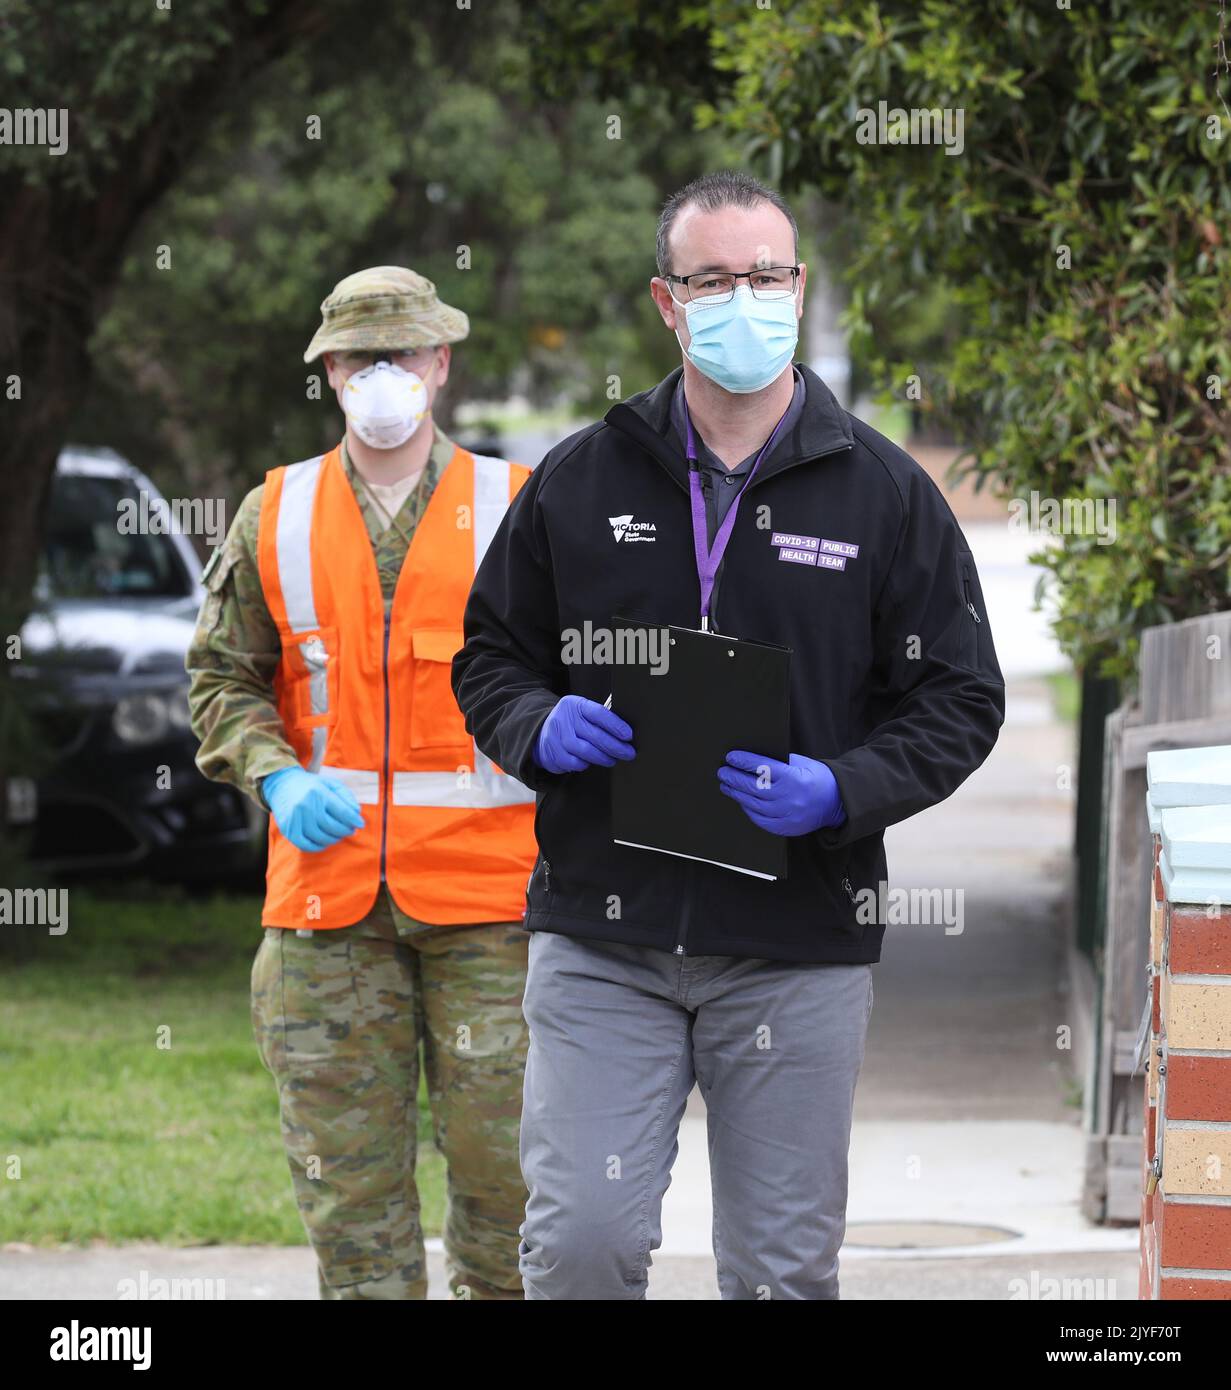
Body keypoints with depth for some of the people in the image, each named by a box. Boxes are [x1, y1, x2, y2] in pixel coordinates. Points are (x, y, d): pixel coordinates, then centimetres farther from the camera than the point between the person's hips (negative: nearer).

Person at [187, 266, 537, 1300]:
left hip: (487, 891, -2)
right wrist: (276, 780, -6)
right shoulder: (274, 516, 9)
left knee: (503, 1155, -3)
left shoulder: (517, 510, 5)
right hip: (327, 893, 2)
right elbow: (222, 679, 13)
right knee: (348, 1169, 3)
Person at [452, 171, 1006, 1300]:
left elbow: (959, 697, 4)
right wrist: (538, 728, -8)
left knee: (784, 1268, 5)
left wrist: (841, 791, -13)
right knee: (580, 1240, -8)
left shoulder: (883, 492, 4)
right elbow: (490, 655, 16)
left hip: (800, 947, 0)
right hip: (603, 939, 1)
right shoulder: (579, 480, 8)